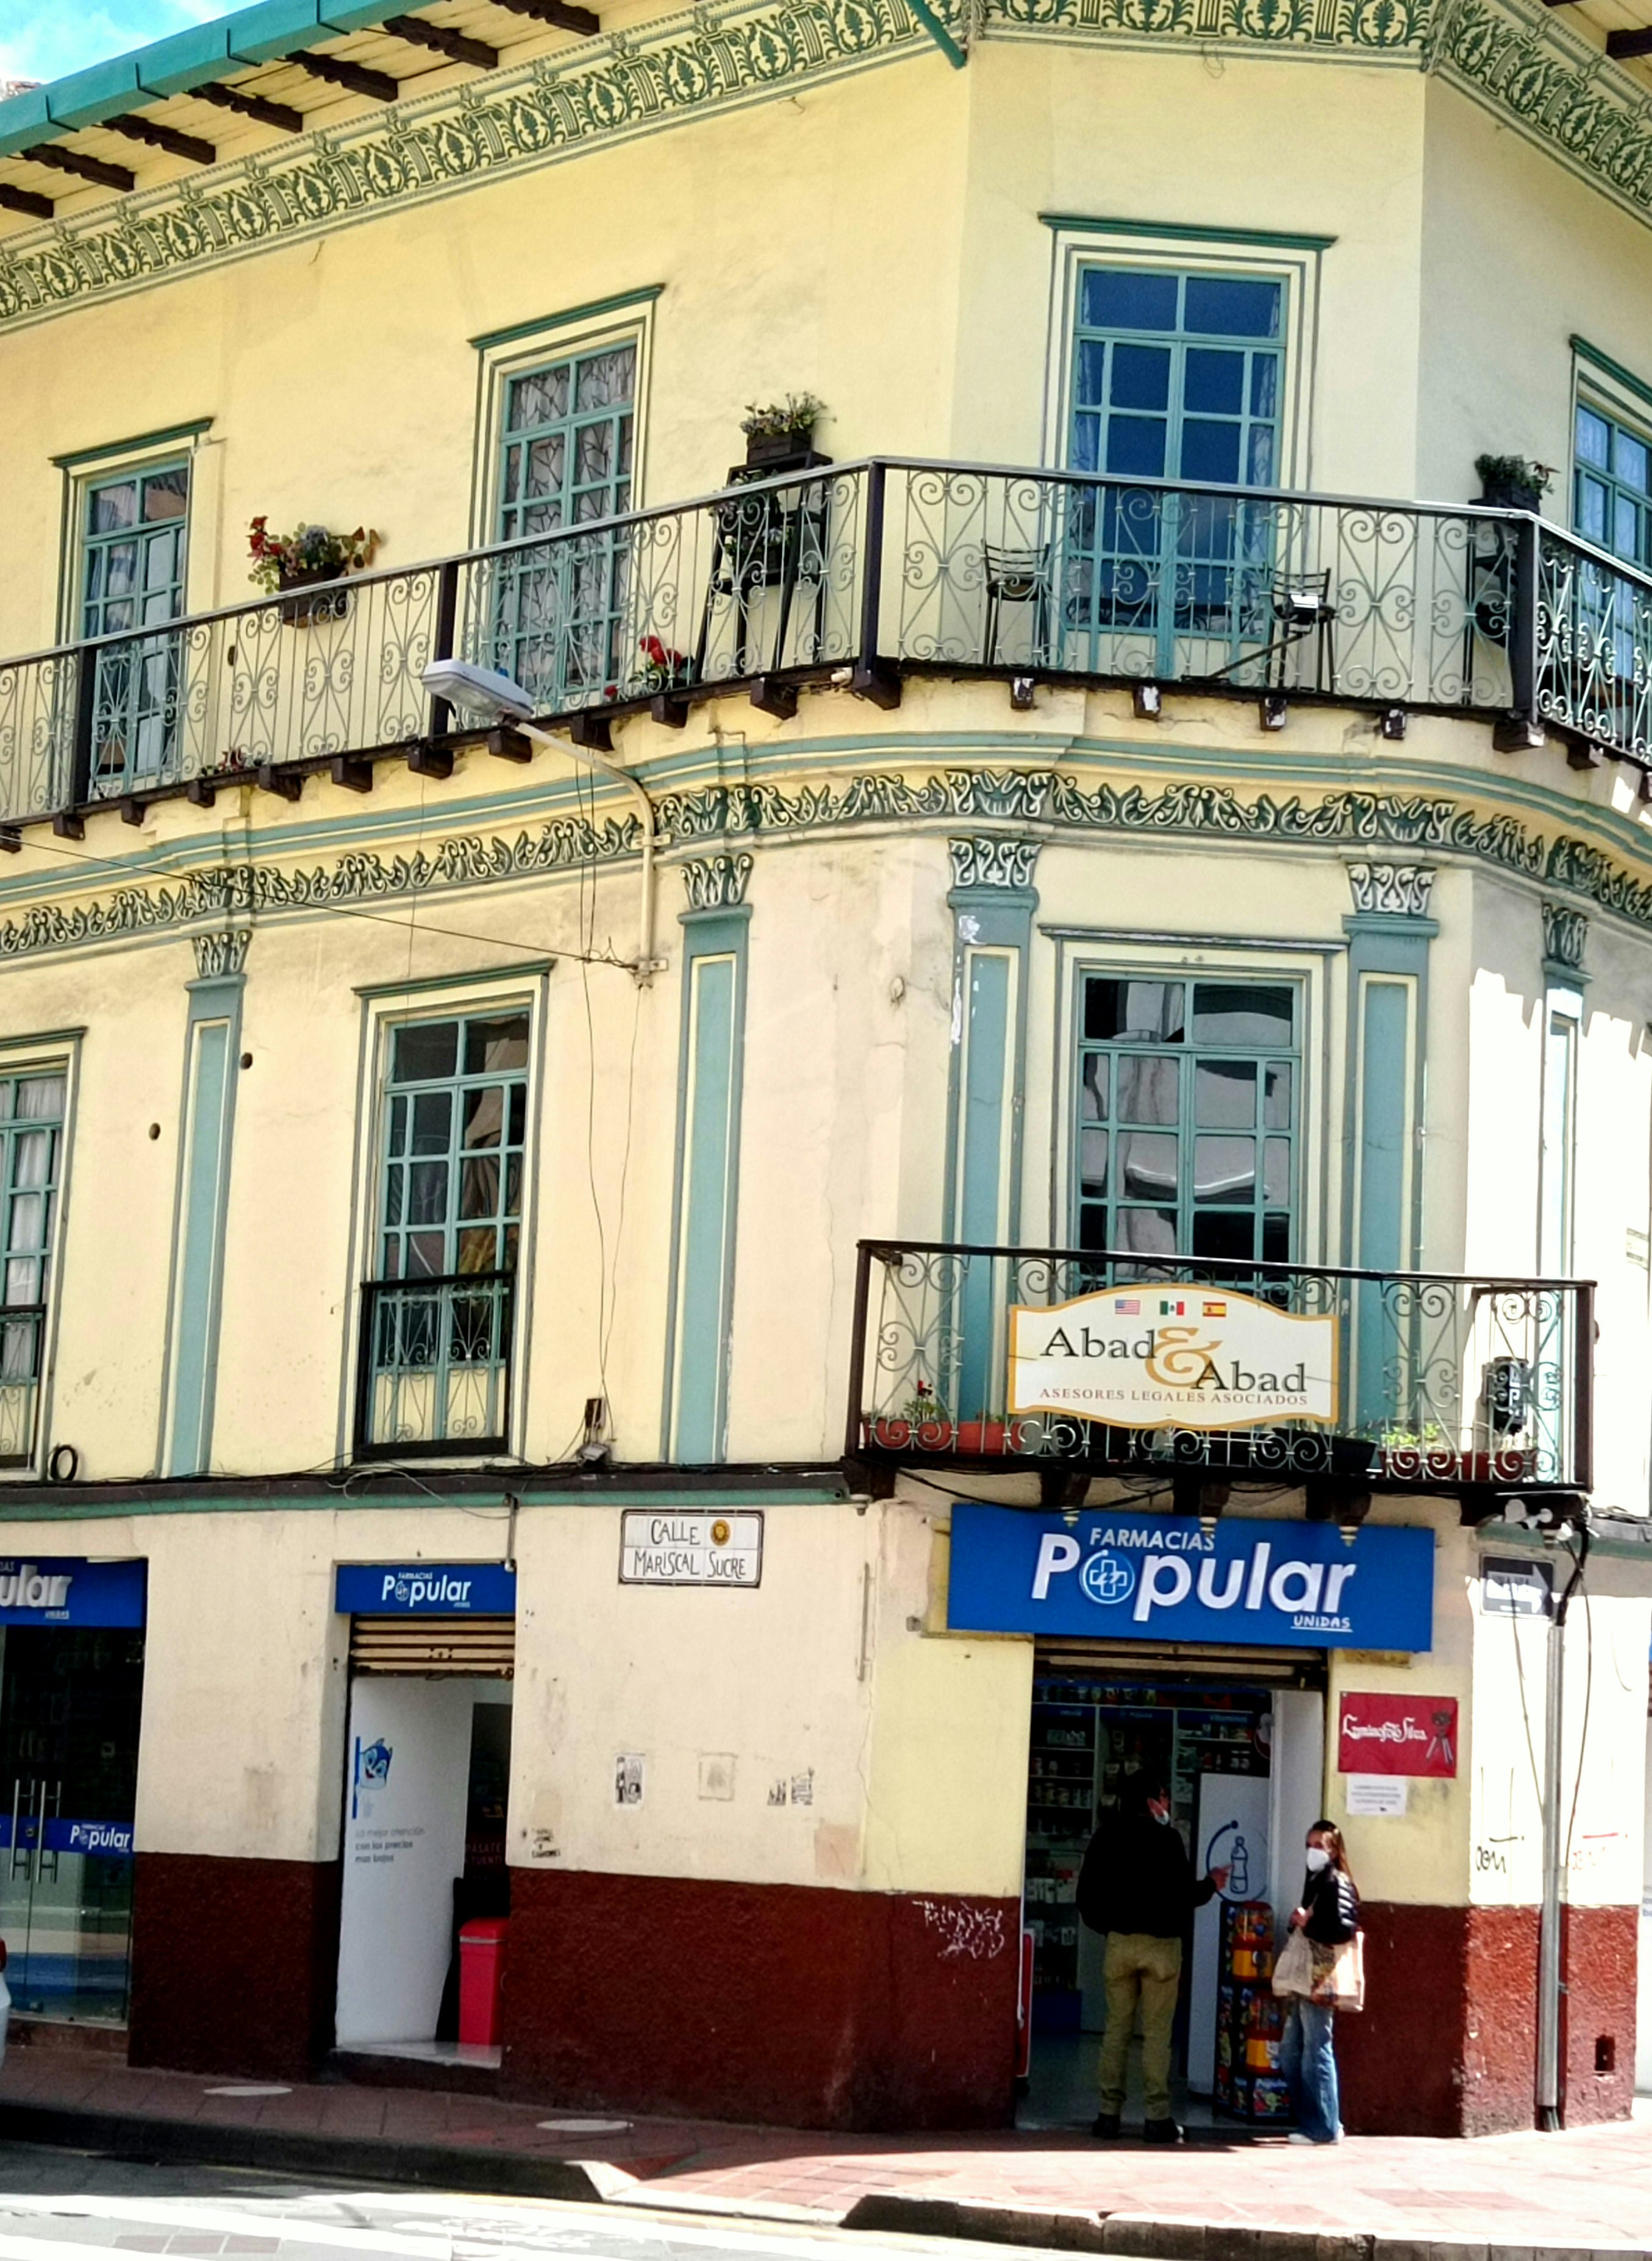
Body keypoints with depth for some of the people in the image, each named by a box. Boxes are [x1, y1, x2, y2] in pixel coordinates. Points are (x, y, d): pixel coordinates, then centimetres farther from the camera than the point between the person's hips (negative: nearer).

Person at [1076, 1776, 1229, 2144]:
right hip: (1161, 1944, -3)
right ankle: (1157, 2116, -1)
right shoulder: (1166, 1838, -10)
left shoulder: (1106, 1837, 3)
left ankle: (1109, 2113, 6)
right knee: (1157, 2032, 0)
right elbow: (1183, 1893, -12)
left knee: (1117, 2027, 9)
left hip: (1119, 1943, 4)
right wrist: (1210, 1884, 7)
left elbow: (1087, 1893, 7)